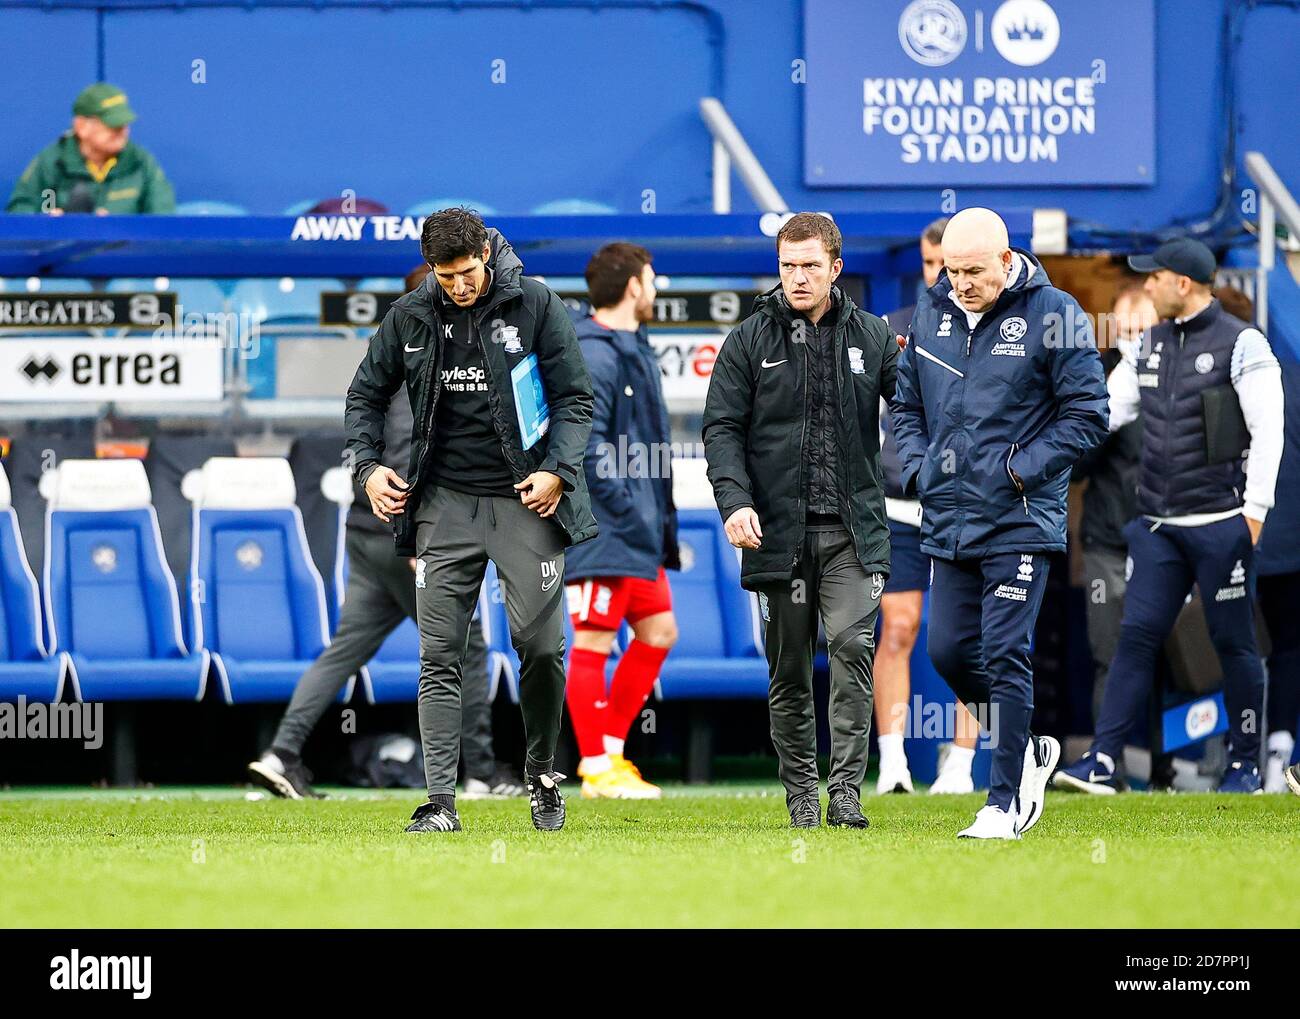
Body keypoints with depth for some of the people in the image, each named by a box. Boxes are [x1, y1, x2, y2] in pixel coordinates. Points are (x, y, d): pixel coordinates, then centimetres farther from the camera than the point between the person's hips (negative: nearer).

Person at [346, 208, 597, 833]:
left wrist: (558, 471, -11)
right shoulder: (410, 317, 3)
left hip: (524, 499, -2)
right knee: (439, 655, -5)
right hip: (445, 500, 2)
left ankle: (541, 775, 22)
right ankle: (440, 802, -7)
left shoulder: (535, 306, -3)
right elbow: (366, 394, 16)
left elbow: (575, 399, 2)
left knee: (540, 645, -2)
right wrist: (368, 465, 2)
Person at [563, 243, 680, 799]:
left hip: (637, 535, 10)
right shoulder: (593, 356, -16)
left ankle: (608, 751, 19)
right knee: (594, 643, -4)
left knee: (657, 632, 13)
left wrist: (661, 521, 15)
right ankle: (597, 771, 0)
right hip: (601, 531, -10)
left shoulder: (633, 350, 16)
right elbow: (584, 447, -23)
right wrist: (629, 513, -21)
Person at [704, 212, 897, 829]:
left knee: (852, 644, -15)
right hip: (778, 529, 0)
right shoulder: (750, 341, 6)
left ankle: (846, 787, -14)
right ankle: (801, 795, 14)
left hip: (852, 529, 0)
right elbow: (722, 427, 1)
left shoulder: (872, 338, 9)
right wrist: (734, 500, -13)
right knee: (787, 668, 5)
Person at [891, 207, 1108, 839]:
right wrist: (918, 470, 5)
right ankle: (1028, 751, 27)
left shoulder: (1052, 314, -7)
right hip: (948, 521, 6)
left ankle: (1005, 801, -1)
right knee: (947, 651, 6)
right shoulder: (931, 314, 9)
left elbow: (1087, 414, -7)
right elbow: (906, 404, 21)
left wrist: (1021, 469, -13)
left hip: (1019, 522, -6)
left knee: (1005, 658, -8)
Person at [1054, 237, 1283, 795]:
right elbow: (1105, 411, 14)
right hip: (1158, 526, 6)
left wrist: (1254, 511, -13)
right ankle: (1103, 761, -4)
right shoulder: (1151, 344, 13)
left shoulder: (1241, 344, -6)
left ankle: (1244, 764, 11)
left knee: (1233, 643, 1)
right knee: (1137, 636, -1)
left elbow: (1268, 430, -9)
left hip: (1219, 524, -5)